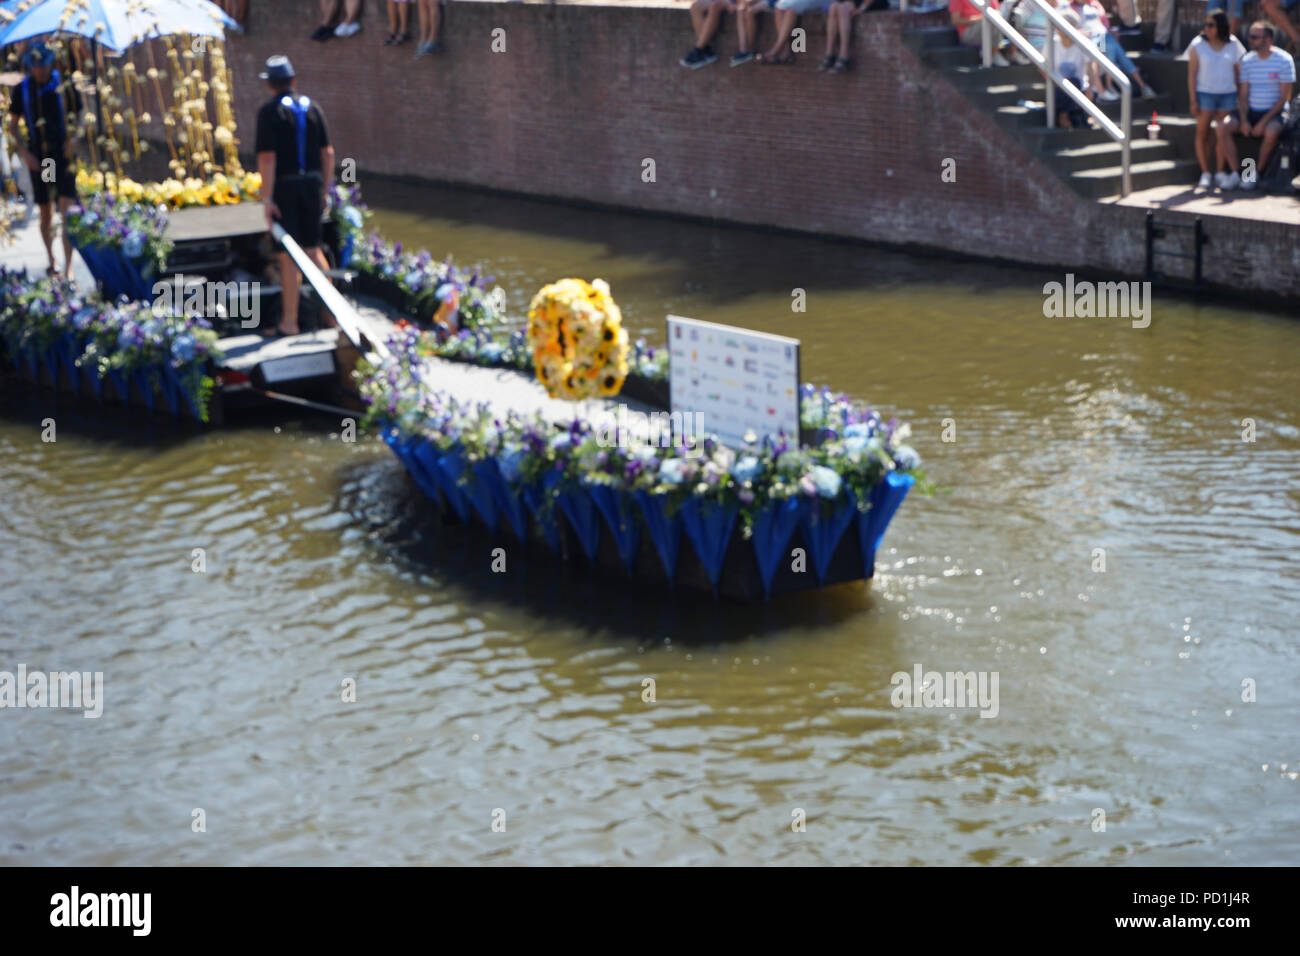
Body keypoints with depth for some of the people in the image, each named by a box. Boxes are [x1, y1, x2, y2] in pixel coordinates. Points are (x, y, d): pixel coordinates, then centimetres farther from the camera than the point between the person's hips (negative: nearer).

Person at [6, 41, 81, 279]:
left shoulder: (64, 85, -2)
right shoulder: (22, 89, 2)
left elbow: (78, 116, 10)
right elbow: (12, 125, 11)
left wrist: (74, 137, -9)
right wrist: (24, 151, -2)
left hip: (63, 154, -2)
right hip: (38, 158, 2)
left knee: (67, 213, -12)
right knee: (46, 216, 10)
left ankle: (68, 268, -13)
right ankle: (51, 261, 26)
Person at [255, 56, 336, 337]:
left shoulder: (270, 111, -9)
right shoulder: (311, 108, 7)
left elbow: (267, 157, -15)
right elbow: (328, 153, 7)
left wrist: (267, 199, -15)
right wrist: (325, 190, 14)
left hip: (283, 187, -5)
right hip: (312, 184, 5)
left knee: (288, 256, -1)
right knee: (313, 249, 17)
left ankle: (289, 321, 2)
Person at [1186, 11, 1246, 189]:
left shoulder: (1233, 45, 5)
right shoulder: (1198, 45, -1)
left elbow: (1237, 72, 10)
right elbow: (1192, 74, -2)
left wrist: (1239, 98, 5)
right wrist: (1193, 101, -7)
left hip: (1228, 94, 2)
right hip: (1205, 94, -1)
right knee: (1203, 132, -4)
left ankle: (1221, 173, 5)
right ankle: (1205, 174, 1)